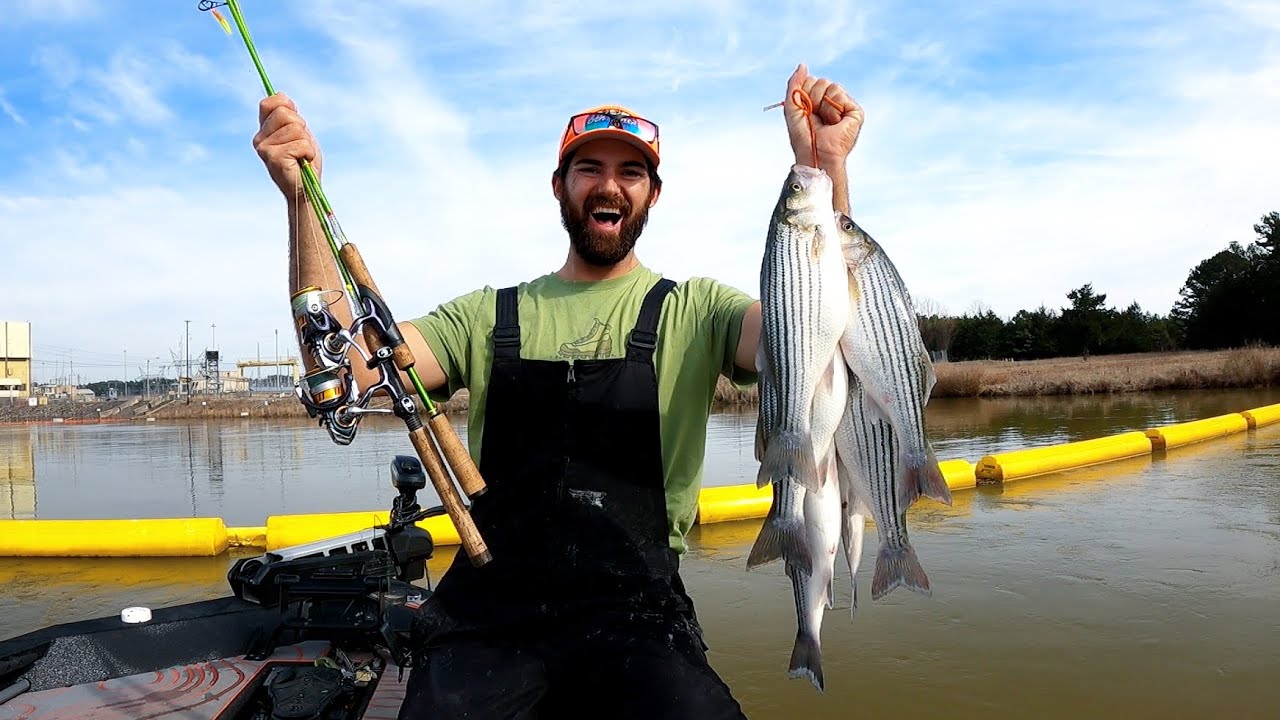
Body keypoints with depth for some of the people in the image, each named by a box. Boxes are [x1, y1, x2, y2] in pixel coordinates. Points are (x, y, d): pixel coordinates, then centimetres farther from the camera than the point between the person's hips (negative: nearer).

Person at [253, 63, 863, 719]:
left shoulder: (694, 311, 5)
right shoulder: (487, 317, 10)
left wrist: (823, 165, -24)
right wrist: (302, 197, -11)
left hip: (636, 616, 0)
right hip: (489, 615, 1)